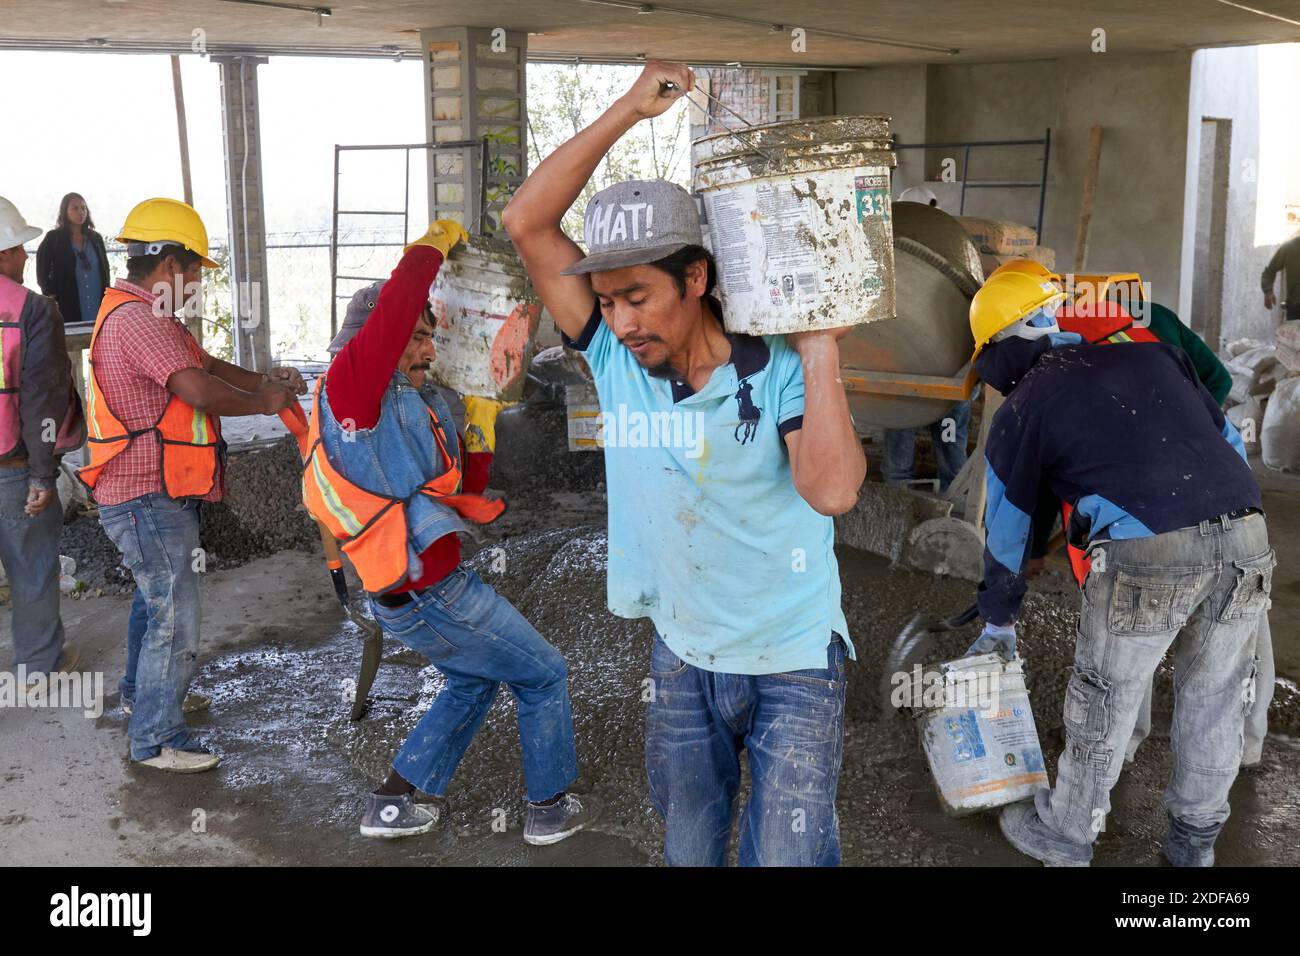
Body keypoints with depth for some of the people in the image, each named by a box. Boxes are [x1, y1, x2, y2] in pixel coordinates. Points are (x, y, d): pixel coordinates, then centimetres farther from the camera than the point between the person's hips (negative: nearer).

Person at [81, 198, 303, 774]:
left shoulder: (141, 314, 14)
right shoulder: (136, 319, -22)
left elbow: (204, 364, 15)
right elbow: (200, 390, -30)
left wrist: (261, 380, -1)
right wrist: (264, 402, -15)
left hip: (151, 494, 11)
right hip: (149, 499, -11)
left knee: (154, 597, 27)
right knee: (175, 618, -4)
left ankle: (142, 693, 46)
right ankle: (156, 740, 8)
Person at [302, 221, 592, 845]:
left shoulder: (421, 406, 13)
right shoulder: (351, 384, -13)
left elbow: (468, 491, 16)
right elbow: (393, 308, -30)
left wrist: (480, 420, 6)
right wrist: (434, 243, -17)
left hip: (403, 601, 10)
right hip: (433, 593, -10)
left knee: (474, 683, 28)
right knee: (544, 676, 7)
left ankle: (392, 803, 28)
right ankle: (549, 809, 21)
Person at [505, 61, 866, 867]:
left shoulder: (780, 373, -18)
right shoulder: (616, 361, -9)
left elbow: (831, 490, -33)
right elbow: (527, 222, -14)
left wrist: (820, 352, -28)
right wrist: (630, 108, -16)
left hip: (793, 663, -4)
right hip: (682, 656, 4)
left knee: (788, 855, 3)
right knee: (688, 850, 20)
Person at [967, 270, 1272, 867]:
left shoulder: (1021, 409, 10)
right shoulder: (1152, 353, 20)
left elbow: (1006, 534, 19)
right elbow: (1229, 442, 21)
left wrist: (998, 625, 32)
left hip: (1145, 555, -5)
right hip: (1247, 538, 5)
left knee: (1103, 709, 14)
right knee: (1215, 704, 20)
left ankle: (1063, 837, 32)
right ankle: (1195, 841, 38)